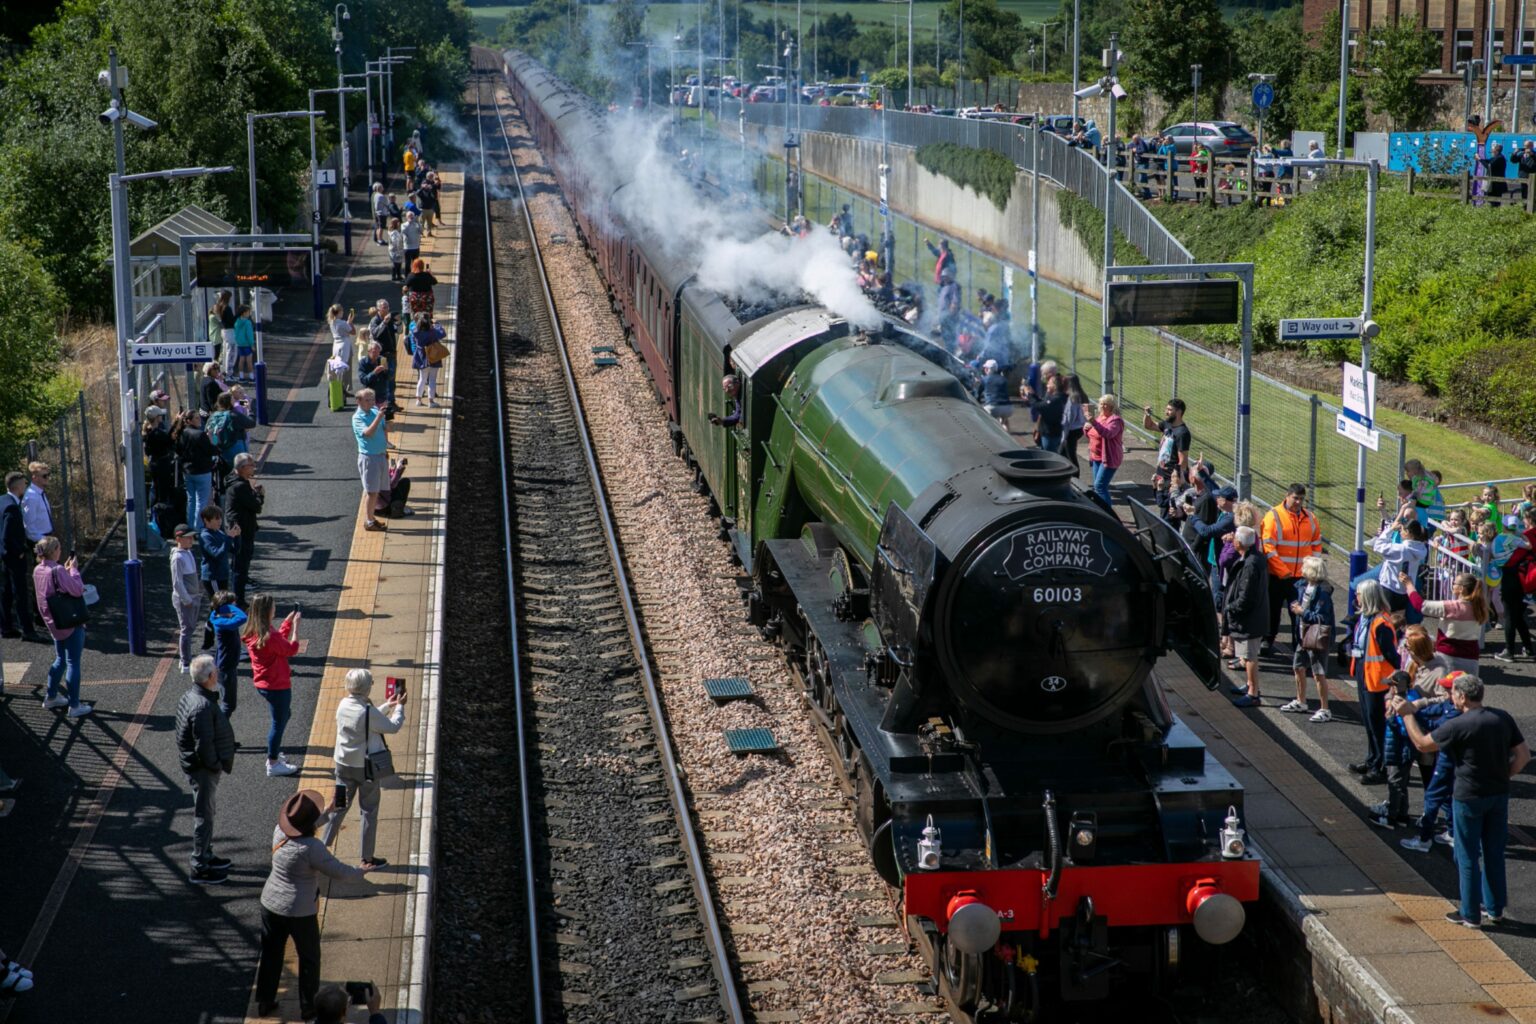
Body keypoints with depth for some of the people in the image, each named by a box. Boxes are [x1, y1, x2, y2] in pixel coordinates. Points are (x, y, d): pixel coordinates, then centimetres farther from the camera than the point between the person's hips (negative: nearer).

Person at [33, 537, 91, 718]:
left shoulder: (38, 571, 2)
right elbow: (77, 590, -25)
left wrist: (66, 571, 6)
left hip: (53, 623, 8)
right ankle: (74, 706, 3)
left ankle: (51, 697, 33)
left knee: (60, 659, 25)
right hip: (71, 623, -8)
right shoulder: (57, 570, -23)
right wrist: (73, 570, -15)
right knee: (73, 663, -1)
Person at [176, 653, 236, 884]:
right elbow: (204, 746, -29)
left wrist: (224, 762, 11)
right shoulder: (202, 707, -29)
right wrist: (218, 766, -14)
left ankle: (206, 857, 38)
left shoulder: (190, 697, 4)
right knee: (204, 816, 1)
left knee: (205, 814, 23)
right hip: (204, 770, -10)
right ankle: (200, 869, 11)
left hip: (203, 767, 10)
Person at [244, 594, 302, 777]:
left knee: (284, 715, 27)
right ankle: (273, 765, 19)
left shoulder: (252, 632, -1)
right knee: (279, 722, 7)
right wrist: (295, 625, -11)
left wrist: (288, 621, 9)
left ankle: (273, 755, 37)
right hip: (277, 686, -9)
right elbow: (292, 649, -17)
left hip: (263, 684, 9)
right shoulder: (269, 637, -29)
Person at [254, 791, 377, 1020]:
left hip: (271, 906, 6)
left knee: (271, 956, 19)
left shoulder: (279, 832, -8)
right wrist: (360, 872, -1)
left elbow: (304, 827, 16)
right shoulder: (311, 847, -28)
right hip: (300, 912, -6)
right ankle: (308, 1009, 24)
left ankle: (264, 1003, 30)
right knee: (309, 959, 15)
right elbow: (340, 872, -21)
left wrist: (328, 815, 28)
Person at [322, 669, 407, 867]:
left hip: (343, 765, 6)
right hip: (365, 767, -6)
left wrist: (387, 706, 19)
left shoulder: (343, 706, -3)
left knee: (340, 806, 18)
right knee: (369, 810, 8)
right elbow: (393, 727, -12)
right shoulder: (368, 712, -25)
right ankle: (367, 858, 15)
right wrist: (399, 707, 3)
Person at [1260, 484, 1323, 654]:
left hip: (1302, 576, 3)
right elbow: (1268, 546, -12)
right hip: (1277, 576, -3)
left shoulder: (1310, 519, 7)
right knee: (1273, 609, 8)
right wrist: (1283, 572, -15)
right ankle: (1267, 642, 20)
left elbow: (1317, 545, 15)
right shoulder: (1274, 516, -7)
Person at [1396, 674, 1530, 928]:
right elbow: (1523, 755, 1)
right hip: (1499, 795, 6)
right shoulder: (1503, 718, -2)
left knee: (1468, 857, 7)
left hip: (1469, 798, -6)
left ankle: (1470, 914, 14)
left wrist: (1406, 714, 3)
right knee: (1494, 854, 18)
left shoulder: (1458, 726, -19)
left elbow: (1422, 743, -7)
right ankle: (1495, 909, 28)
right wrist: (1503, 776, 9)